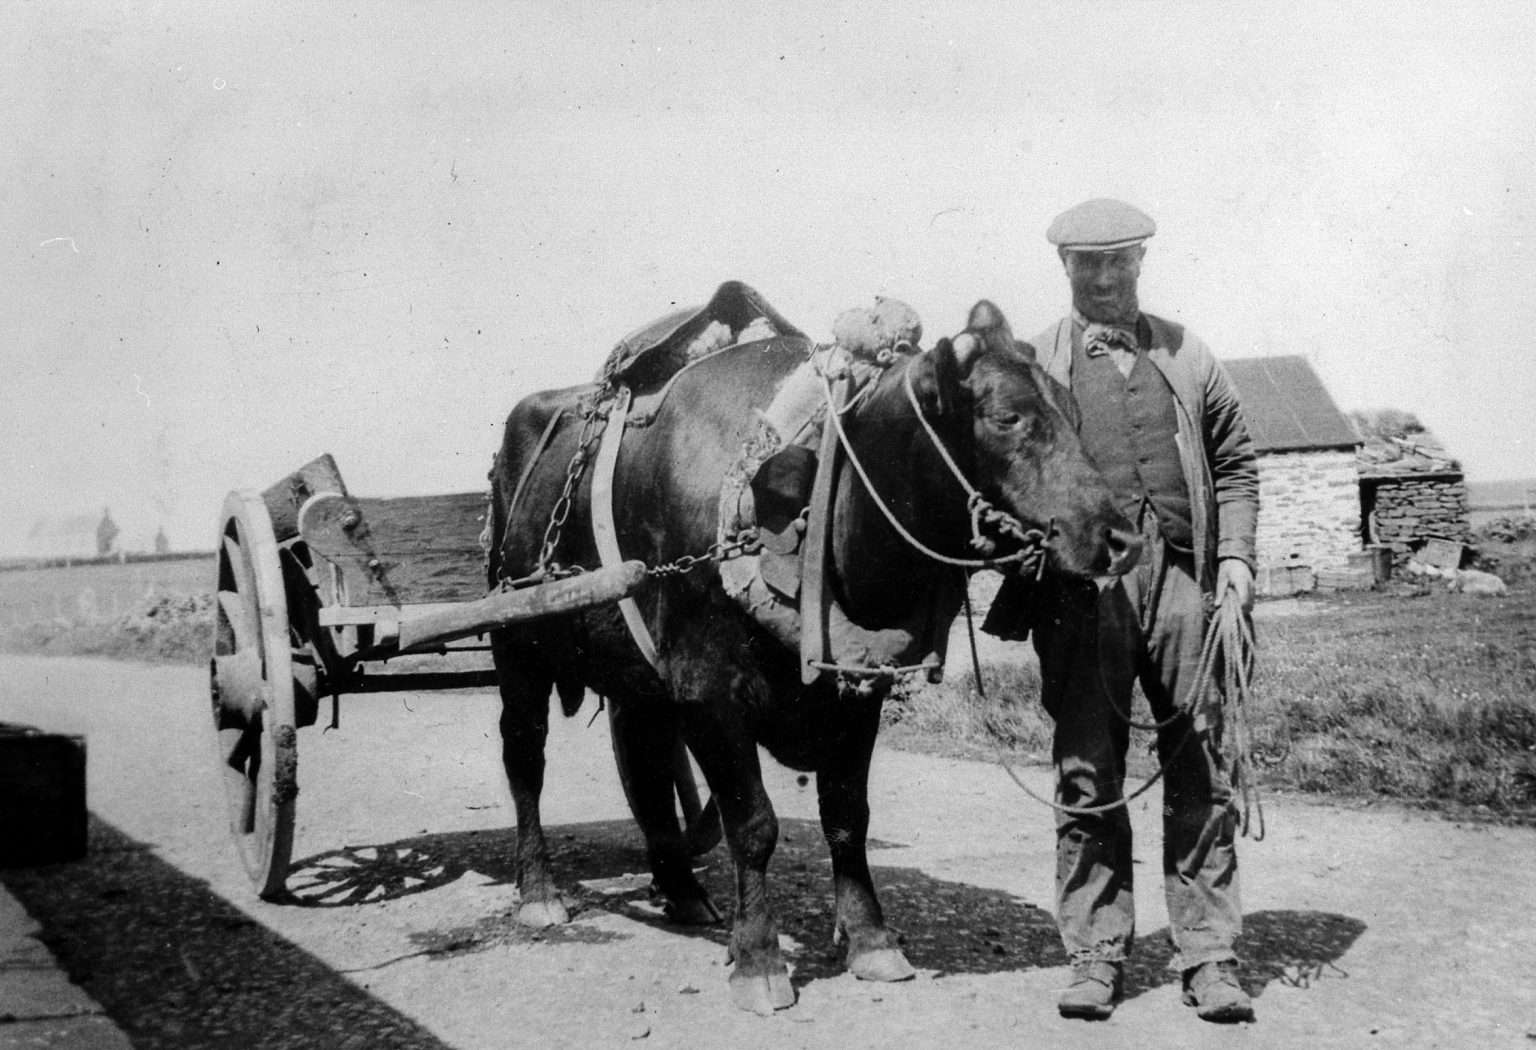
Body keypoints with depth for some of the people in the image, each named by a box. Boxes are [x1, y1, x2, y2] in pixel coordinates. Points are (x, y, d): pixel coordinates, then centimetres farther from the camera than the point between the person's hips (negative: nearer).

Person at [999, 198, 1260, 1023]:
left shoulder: (1186, 355, 15)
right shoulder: (1035, 362, 8)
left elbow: (1235, 463, 17)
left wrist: (1236, 554, 5)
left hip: (1182, 576, 2)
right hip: (1081, 584, -1)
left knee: (1200, 775, 3)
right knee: (1086, 776, 2)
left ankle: (1208, 959, 11)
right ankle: (1094, 957, 12)